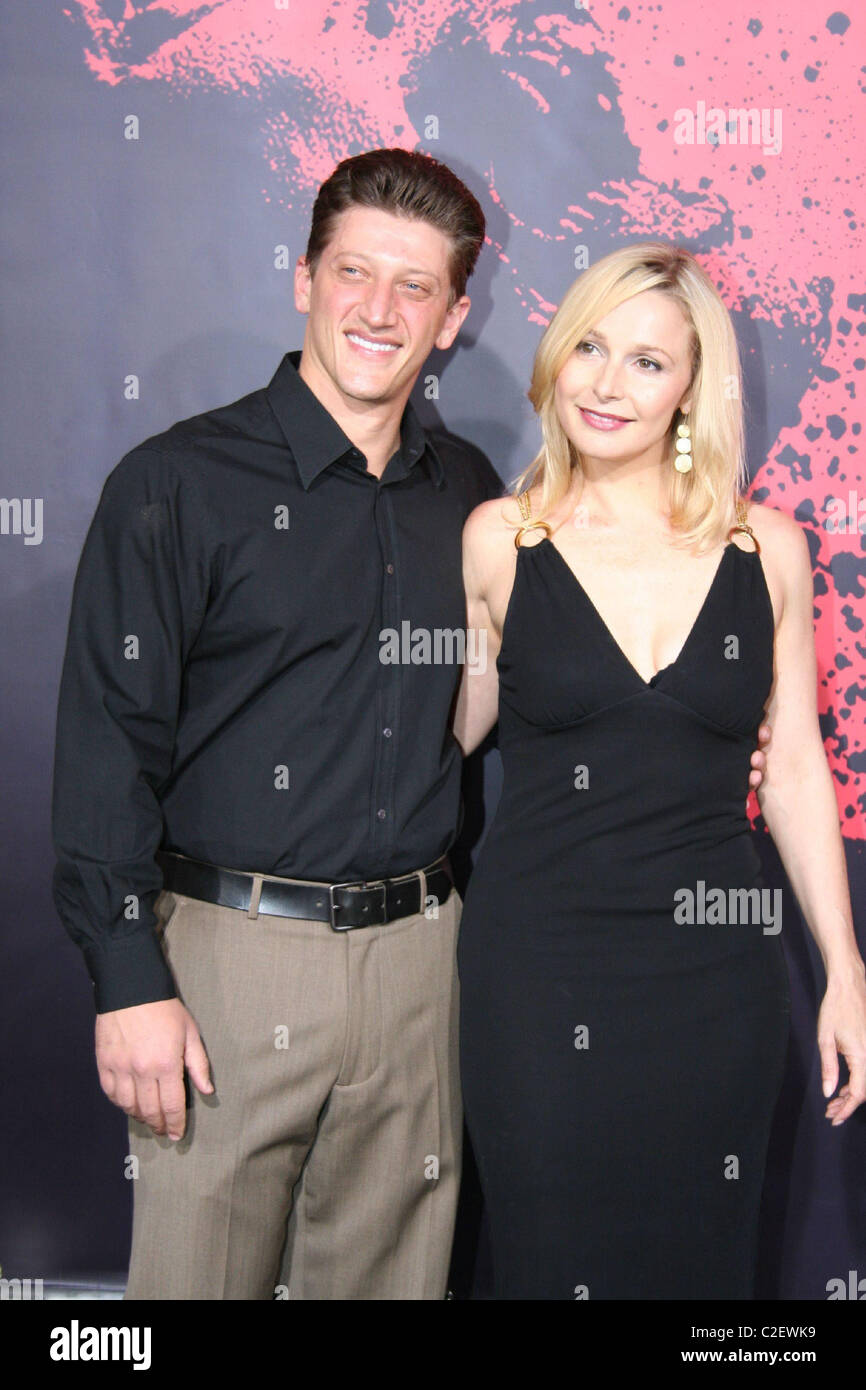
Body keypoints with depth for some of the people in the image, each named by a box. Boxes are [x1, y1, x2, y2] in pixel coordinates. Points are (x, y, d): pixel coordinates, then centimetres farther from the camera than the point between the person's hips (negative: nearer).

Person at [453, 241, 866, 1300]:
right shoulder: (498, 540, -3)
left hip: (717, 971, 2)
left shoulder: (766, 547, 1)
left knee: (699, 1259, 16)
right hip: (537, 968, -1)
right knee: (552, 1256, 12)